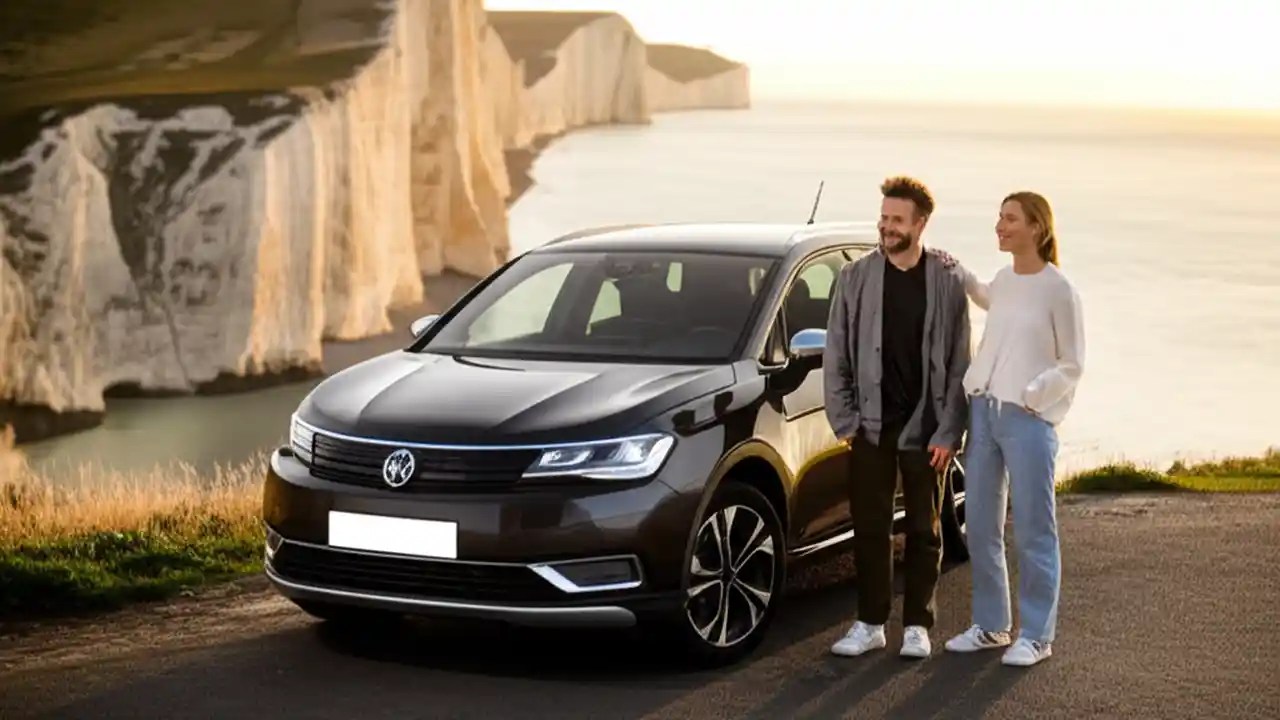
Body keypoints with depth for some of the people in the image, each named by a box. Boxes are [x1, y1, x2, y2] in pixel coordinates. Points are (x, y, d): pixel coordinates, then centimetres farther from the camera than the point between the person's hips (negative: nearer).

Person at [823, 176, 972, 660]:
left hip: (925, 428, -1)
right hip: (871, 425, 1)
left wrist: (949, 432, -7)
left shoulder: (947, 282, -2)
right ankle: (870, 624, 15)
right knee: (869, 528, 5)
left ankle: (918, 625, 16)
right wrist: (844, 420, -1)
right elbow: (836, 356, 5)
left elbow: (959, 362, -2)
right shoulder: (856, 277, 2)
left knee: (924, 530, 7)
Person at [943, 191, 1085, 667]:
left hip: (1028, 419, -7)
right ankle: (991, 624, 21)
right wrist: (957, 273, 22)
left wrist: (1033, 394, -17)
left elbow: (1072, 364, -4)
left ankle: (1036, 635, 6)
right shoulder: (1003, 281, 11)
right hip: (983, 411, 7)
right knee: (981, 527, 10)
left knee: (1033, 531, -1)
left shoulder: (1058, 290, -7)